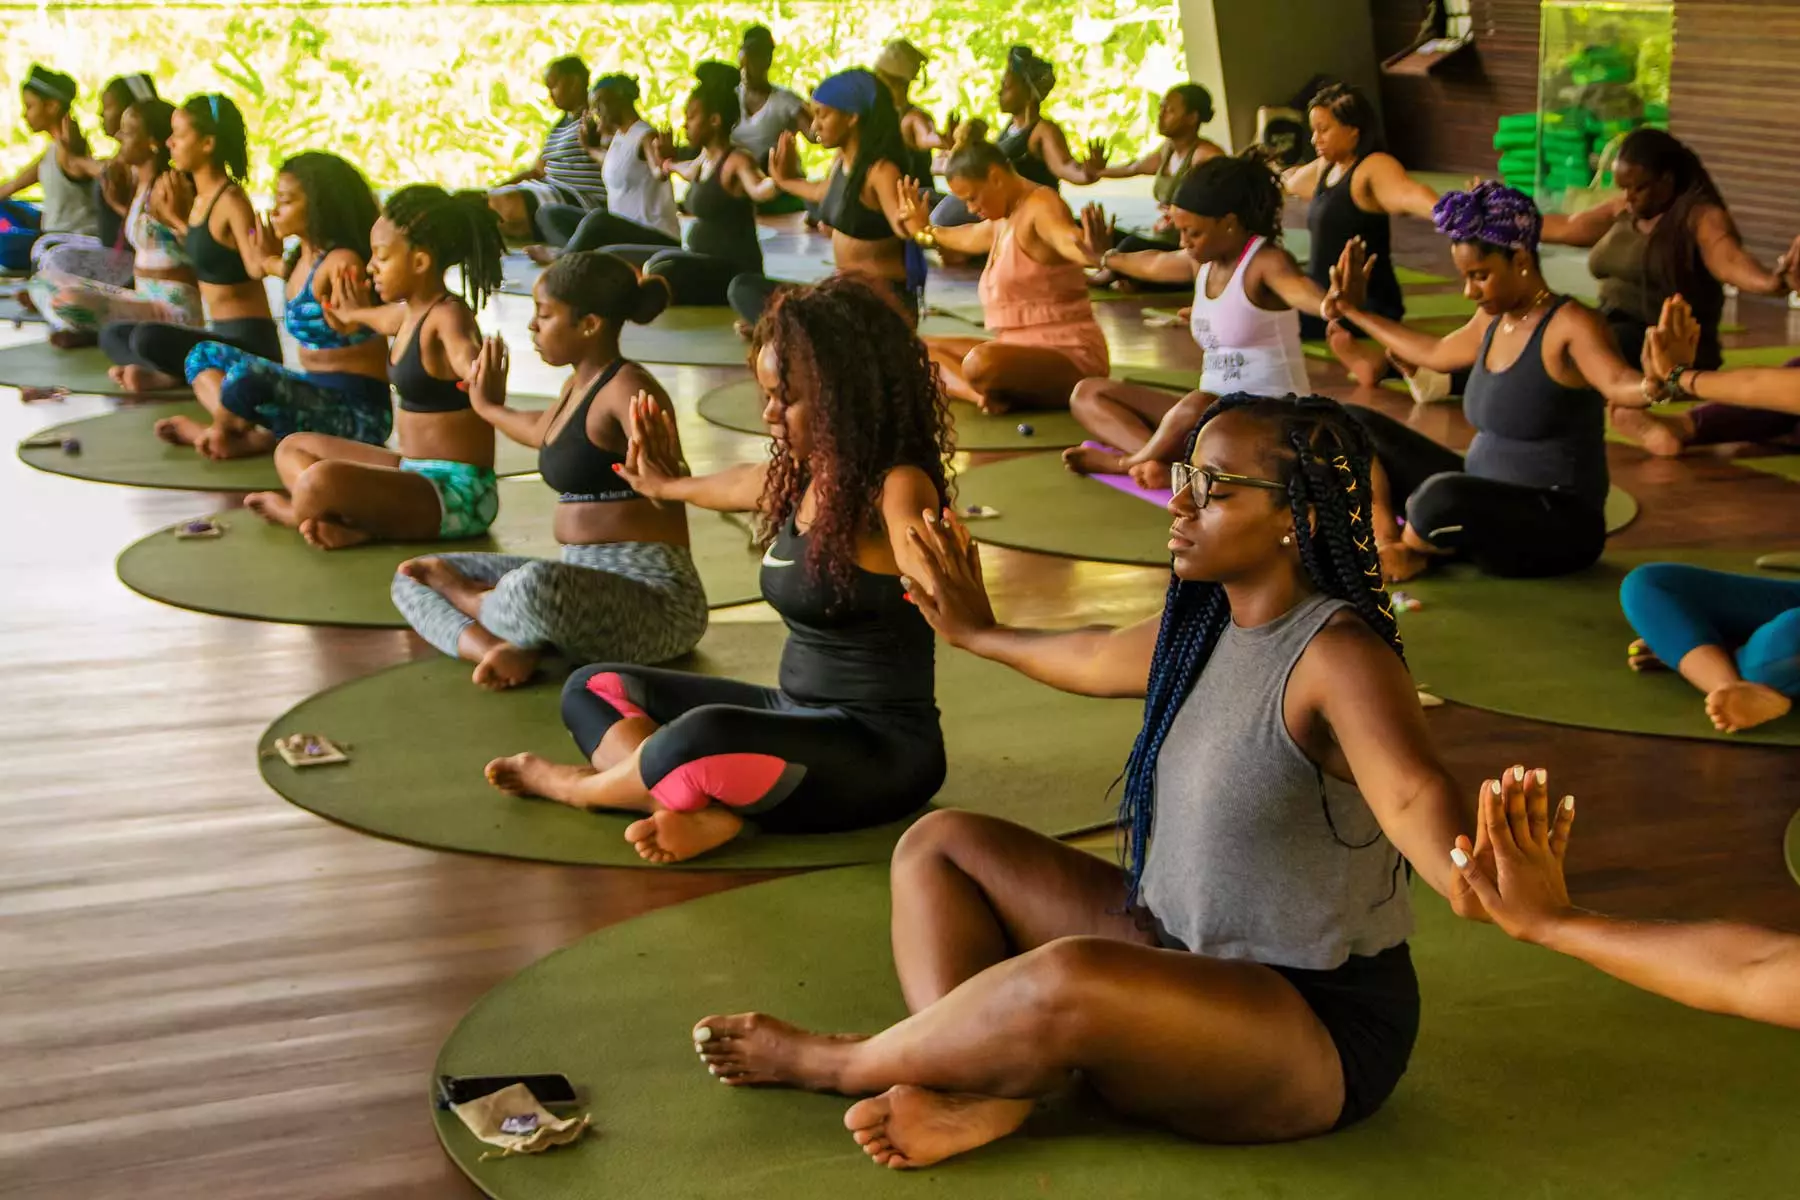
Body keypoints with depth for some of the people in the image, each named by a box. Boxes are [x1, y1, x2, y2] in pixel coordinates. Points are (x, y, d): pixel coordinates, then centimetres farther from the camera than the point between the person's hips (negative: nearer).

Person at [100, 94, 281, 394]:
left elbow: (256, 268, -24)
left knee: (148, 338, -32)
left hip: (248, 344, -10)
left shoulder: (231, 201, -17)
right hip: (217, 334, 10)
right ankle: (170, 374, -6)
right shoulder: (199, 198, 10)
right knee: (113, 334, 20)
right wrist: (174, 222, 14)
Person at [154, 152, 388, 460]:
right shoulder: (301, 261, 12)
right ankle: (247, 434, -11)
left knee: (249, 376, -36)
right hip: (314, 396, 10)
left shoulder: (342, 263, -16)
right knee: (204, 355, 18)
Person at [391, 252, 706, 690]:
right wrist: (489, 408, 51)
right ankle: (507, 648, -19)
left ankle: (468, 599, -7)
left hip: (655, 599, -10)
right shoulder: (577, 387, 13)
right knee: (414, 577, 8)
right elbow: (545, 434, 38)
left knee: (535, 586, -42)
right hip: (581, 579, 10)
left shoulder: (627, 389, -16)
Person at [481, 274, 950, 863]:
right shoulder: (793, 477, 7)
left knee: (705, 739, -37)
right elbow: (733, 487, 32)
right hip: (797, 719, 10)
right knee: (594, 688, 13)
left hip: (884, 750, -10)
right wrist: (665, 484, 50)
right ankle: (702, 812, -17)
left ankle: (581, 785, -4)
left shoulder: (894, 489, -18)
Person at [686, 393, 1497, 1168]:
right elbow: (1095, 659, 25)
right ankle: (982, 1093, -18)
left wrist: (1476, 883, -66)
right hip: (1181, 956, 10)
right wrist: (980, 634, 44)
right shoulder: (1198, 626, 3)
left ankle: (832, 1065, -9)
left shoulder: (1337, 656, -24)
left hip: (1318, 1023, -9)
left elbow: (1415, 793, -43)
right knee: (940, 845, 7)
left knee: (1073, 980, -37)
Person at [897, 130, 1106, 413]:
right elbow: (969, 239, 41)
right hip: (1023, 351, 11)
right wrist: (925, 231, 55)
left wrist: (1094, 252, -63)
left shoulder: (1039, 206, -15)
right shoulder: (1003, 219, 15)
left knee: (981, 363, -41)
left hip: (1069, 359, -11)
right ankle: (989, 395, -13)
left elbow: (1070, 241, -40)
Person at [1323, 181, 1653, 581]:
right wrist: (1354, 311, 36)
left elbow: (1619, 383, -37)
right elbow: (1434, 354, 28)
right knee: (1357, 426, 6)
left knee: (1442, 495, -39)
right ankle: (1389, 546, -10)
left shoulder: (1570, 324, -19)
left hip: (1556, 526, -9)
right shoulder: (1492, 319, 7)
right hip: (1483, 504, 9)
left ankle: (1413, 553, -4)